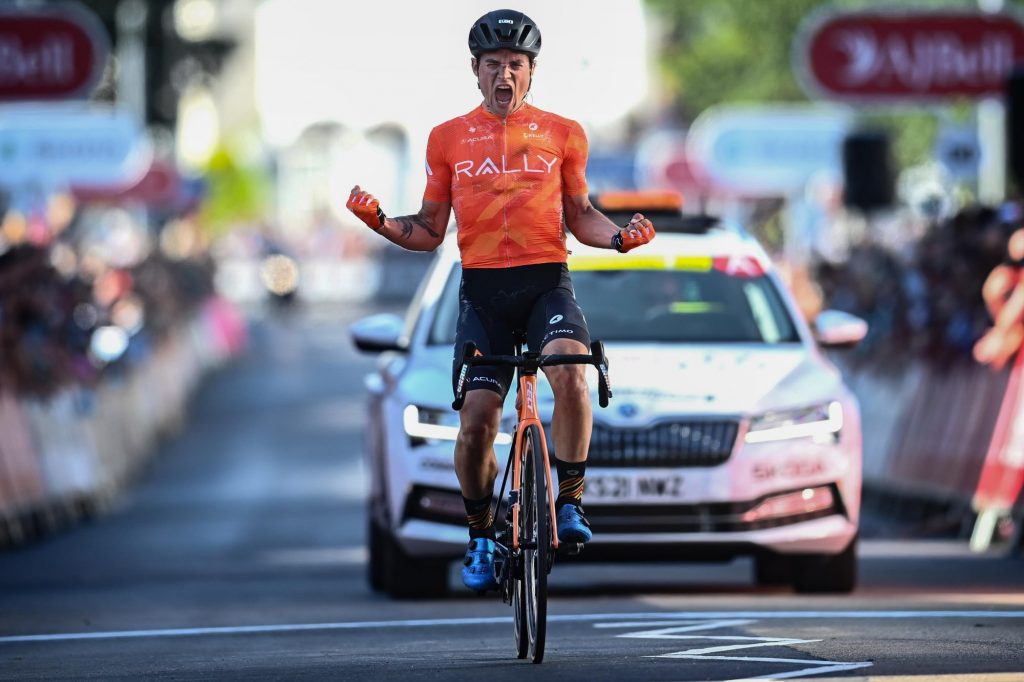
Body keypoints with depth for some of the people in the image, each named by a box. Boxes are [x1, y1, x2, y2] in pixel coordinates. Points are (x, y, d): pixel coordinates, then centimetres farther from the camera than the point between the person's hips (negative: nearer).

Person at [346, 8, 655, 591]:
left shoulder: (562, 135, 8)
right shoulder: (449, 140, 9)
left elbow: (580, 215, 16)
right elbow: (430, 232, 12)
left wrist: (622, 236, -3)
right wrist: (382, 223, -6)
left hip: (546, 281, -1)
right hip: (482, 288, 1)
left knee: (569, 368, -31)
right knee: (476, 424, -7)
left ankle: (570, 501, -16)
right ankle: (481, 537, 16)